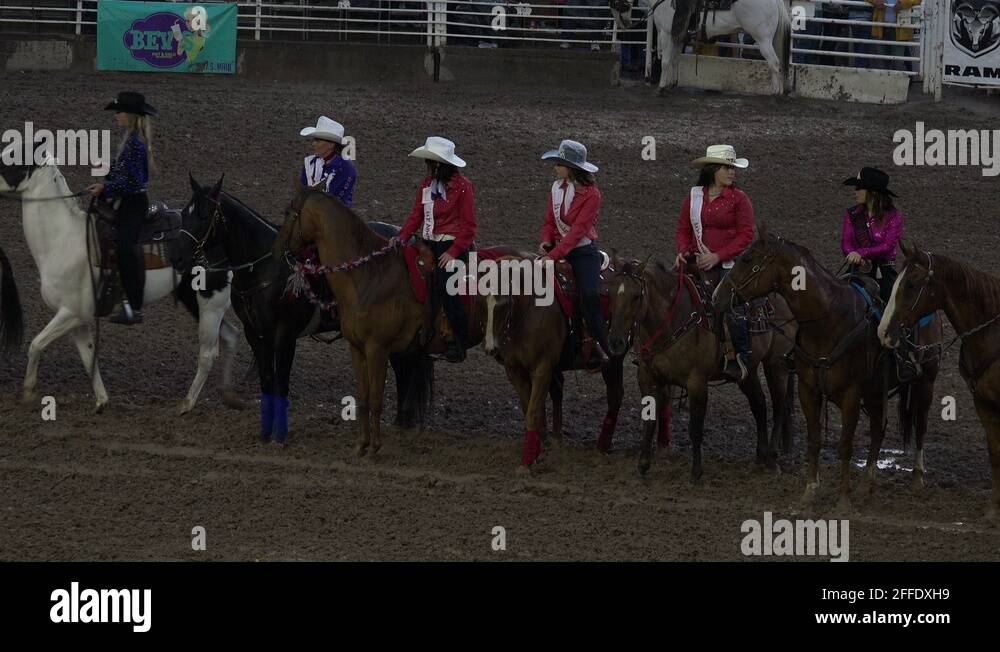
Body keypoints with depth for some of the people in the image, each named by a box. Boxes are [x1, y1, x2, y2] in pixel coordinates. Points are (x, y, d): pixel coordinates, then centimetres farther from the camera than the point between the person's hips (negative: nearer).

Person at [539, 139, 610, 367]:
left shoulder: (590, 194, -12)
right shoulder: (557, 187, 9)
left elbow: (578, 230, -19)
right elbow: (550, 221, 16)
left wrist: (554, 255, -27)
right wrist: (546, 241, -6)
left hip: (583, 252, -7)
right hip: (559, 248, 7)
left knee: (590, 295, -23)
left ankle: (600, 349, -17)